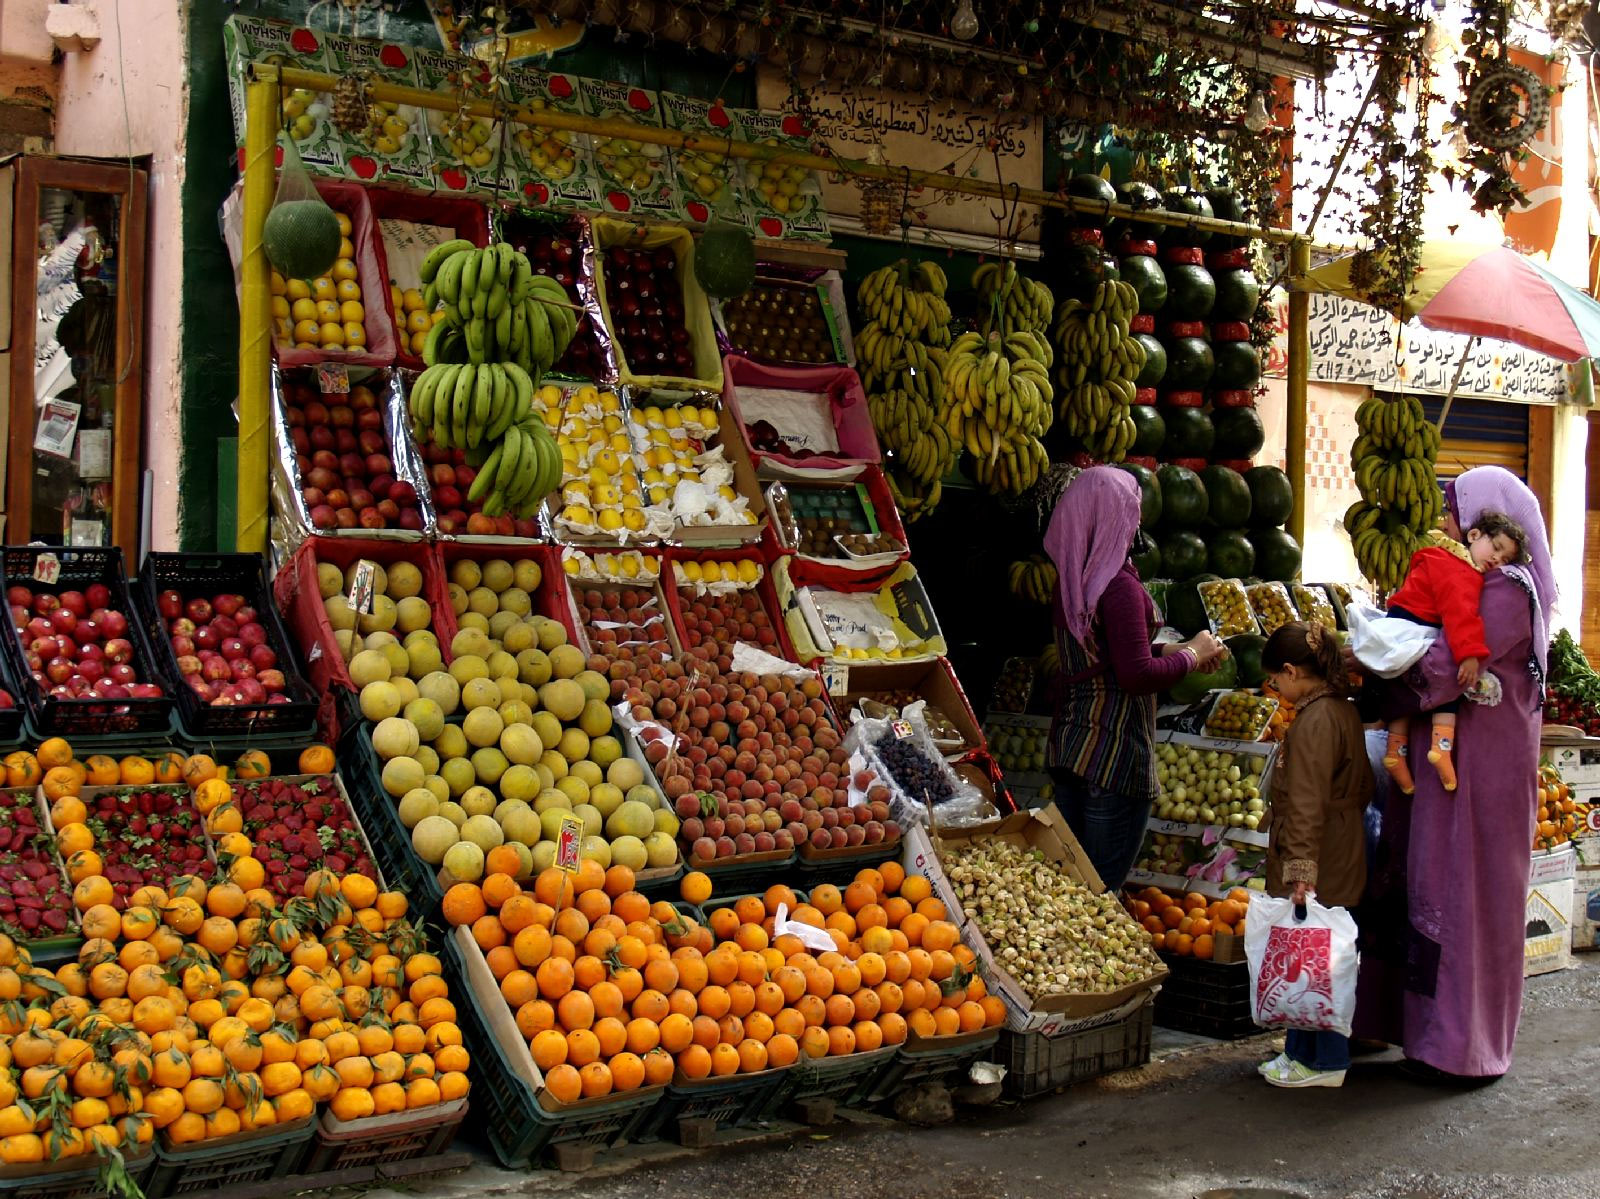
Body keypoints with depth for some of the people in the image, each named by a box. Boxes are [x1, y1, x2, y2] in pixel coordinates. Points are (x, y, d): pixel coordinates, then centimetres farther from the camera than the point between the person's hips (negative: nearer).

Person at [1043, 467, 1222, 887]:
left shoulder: (1069, 582, 7)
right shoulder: (1120, 587, -19)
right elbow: (1137, 677, -22)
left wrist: (1170, 651, 17)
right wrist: (1191, 655, -7)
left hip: (1069, 745, 9)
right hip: (1116, 754, -8)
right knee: (1102, 889, 0)